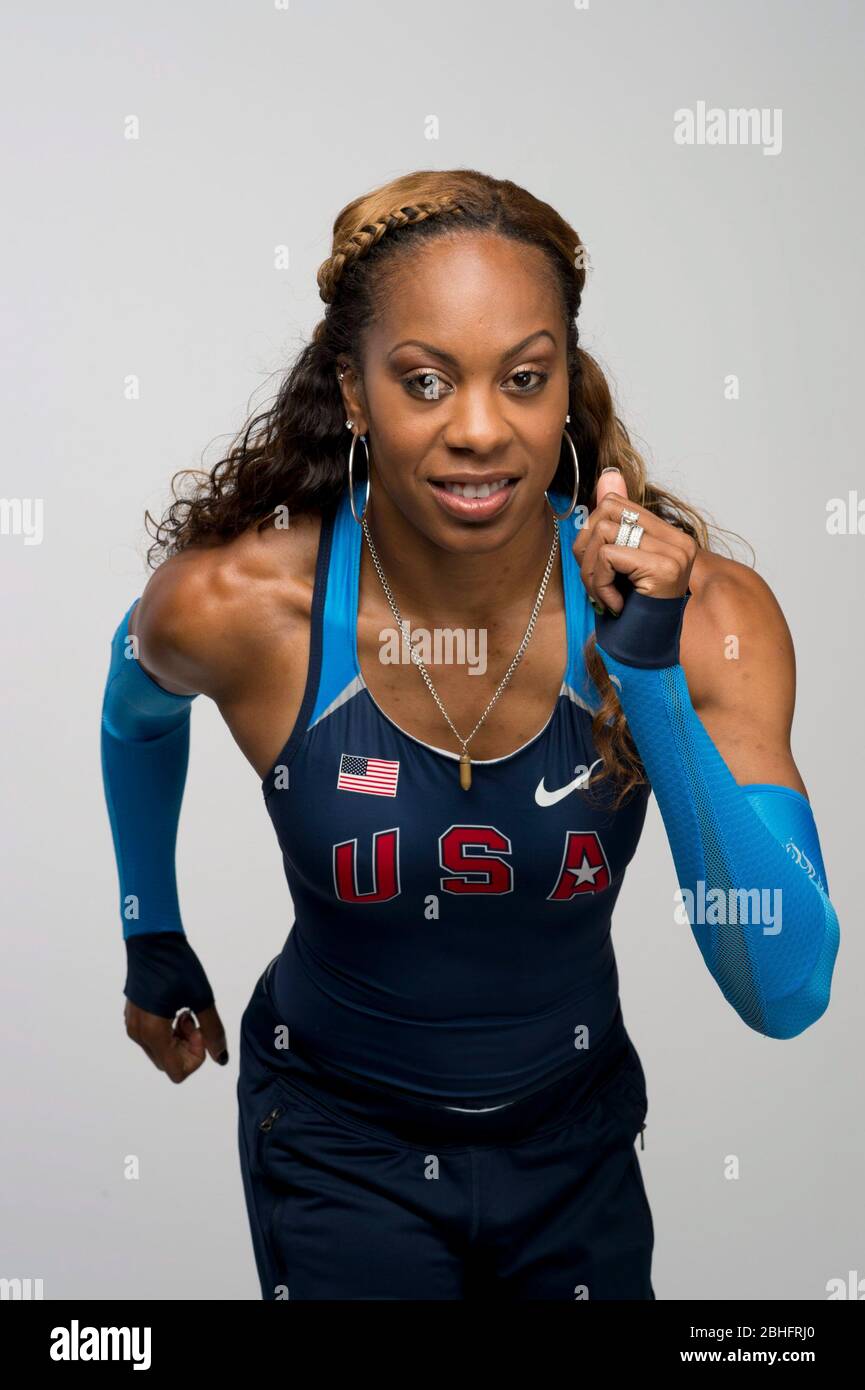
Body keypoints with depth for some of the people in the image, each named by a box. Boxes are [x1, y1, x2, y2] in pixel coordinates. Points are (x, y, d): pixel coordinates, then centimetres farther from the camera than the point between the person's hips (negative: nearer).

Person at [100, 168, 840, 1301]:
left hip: (580, 1137, 2)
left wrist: (652, 677, -36)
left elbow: (788, 993, -26)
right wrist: (153, 942, 10)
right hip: (339, 1152, -2)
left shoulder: (704, 613, -22)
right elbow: (138, 713, 1)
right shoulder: (237, 605, -23)